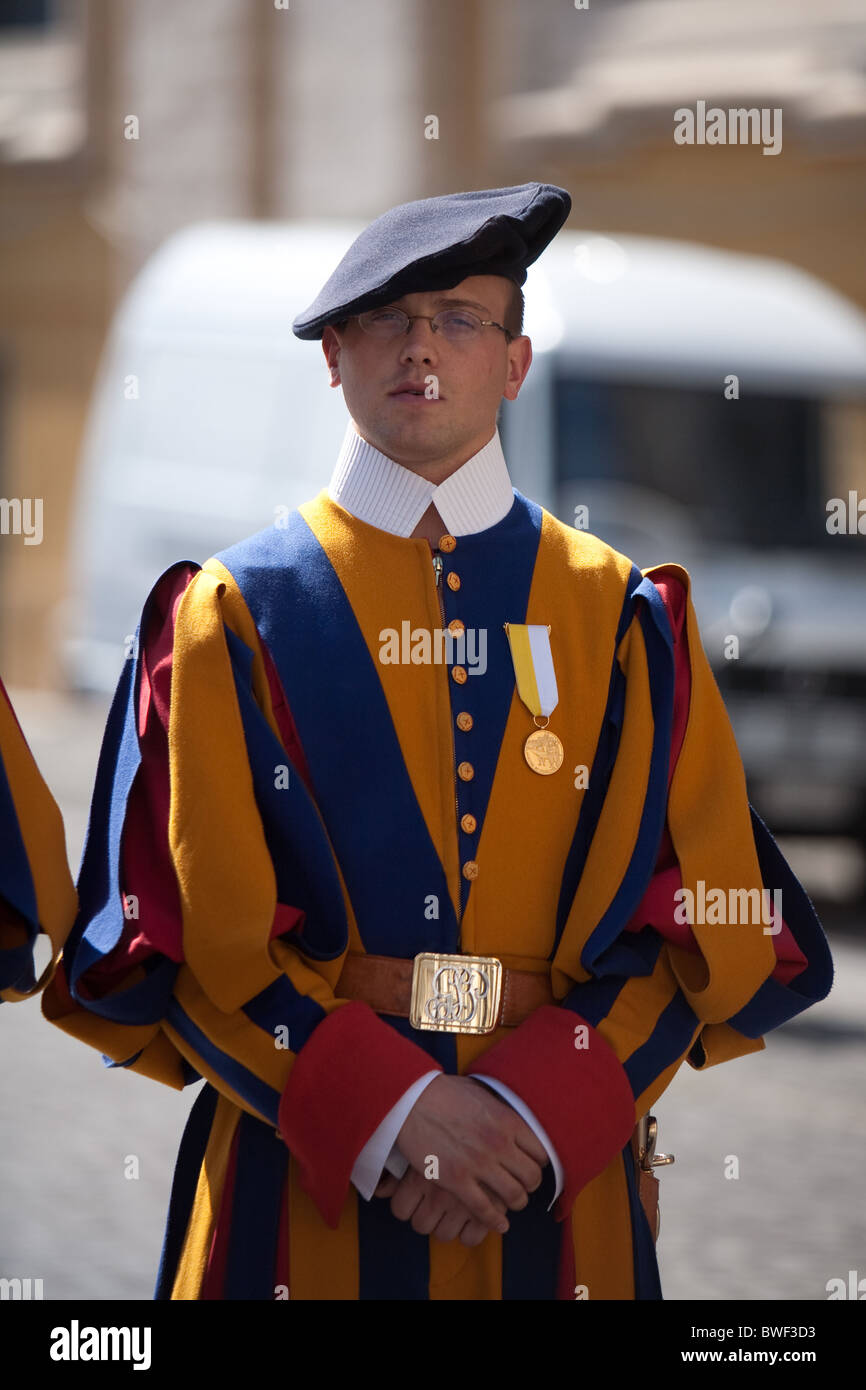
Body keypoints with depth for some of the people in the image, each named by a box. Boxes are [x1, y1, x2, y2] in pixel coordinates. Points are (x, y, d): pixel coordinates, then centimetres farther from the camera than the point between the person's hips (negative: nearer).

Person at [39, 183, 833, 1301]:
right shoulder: (229, 617, 3)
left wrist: (535, 1113, -14)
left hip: (557, 1191, 1)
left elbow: (706, 919, 0)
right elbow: (181, 926, -5)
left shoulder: (621, 620, 6)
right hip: (301, 1186, -1)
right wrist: (388, 1112, -17)